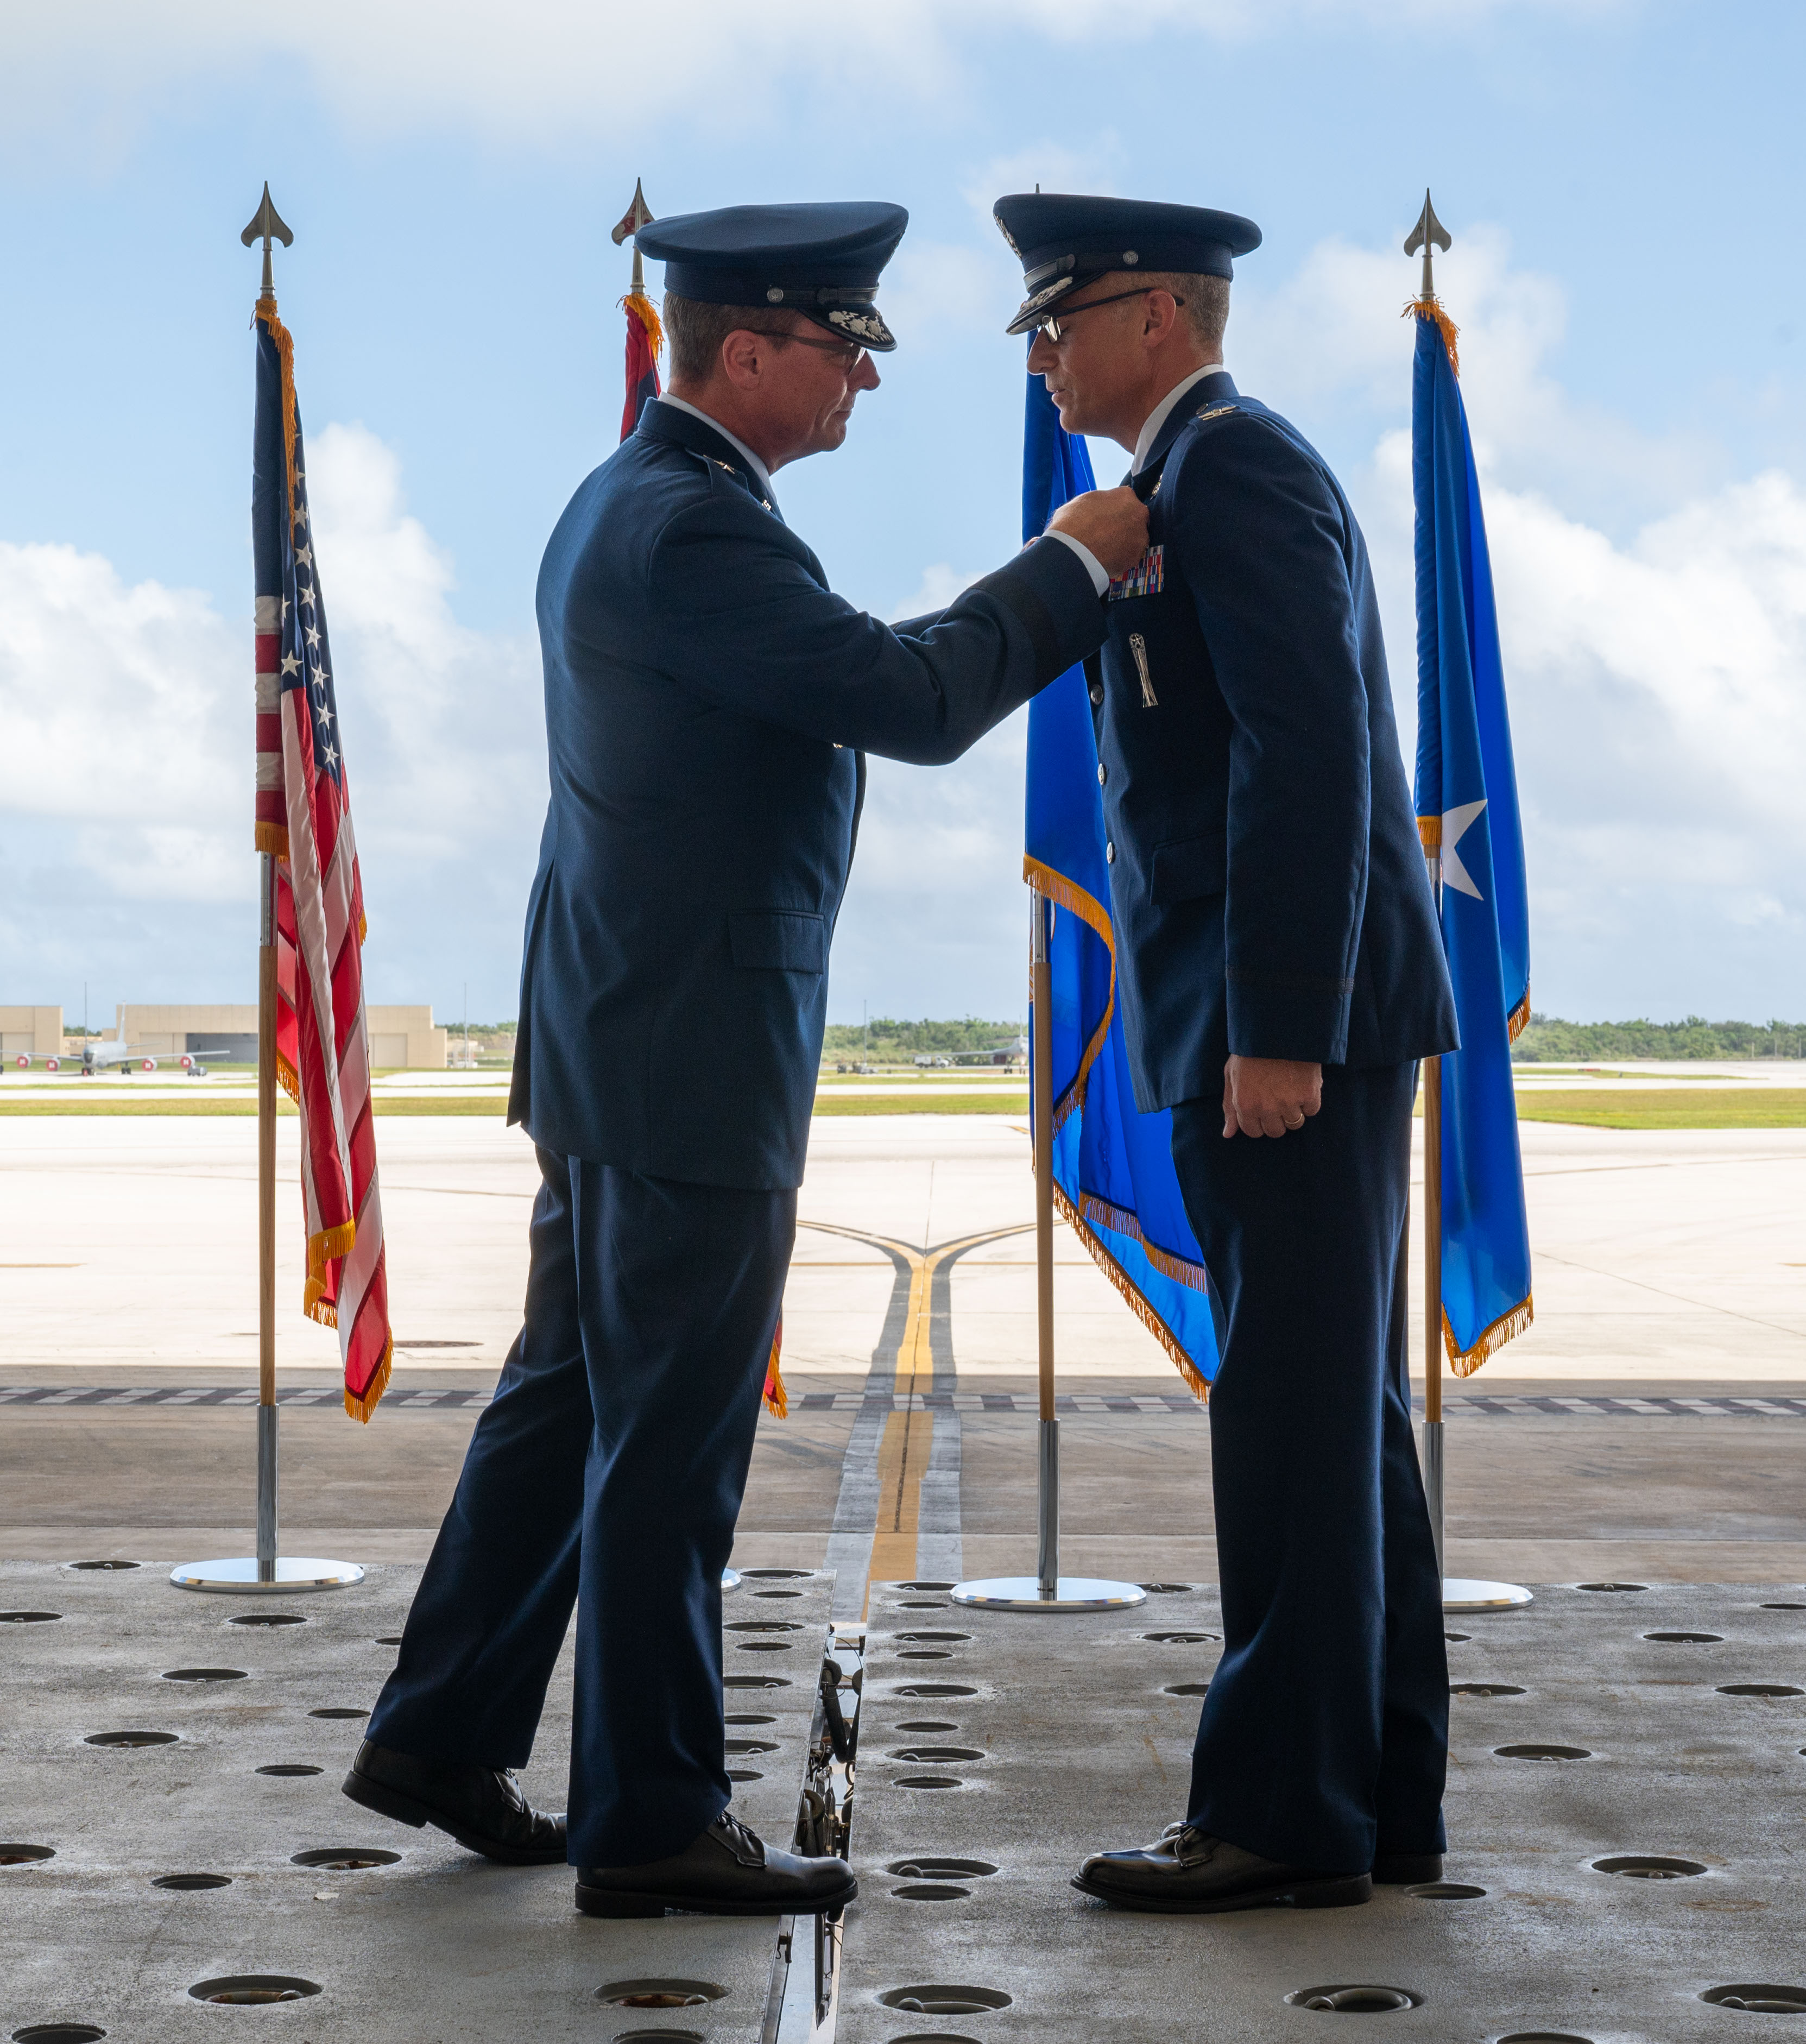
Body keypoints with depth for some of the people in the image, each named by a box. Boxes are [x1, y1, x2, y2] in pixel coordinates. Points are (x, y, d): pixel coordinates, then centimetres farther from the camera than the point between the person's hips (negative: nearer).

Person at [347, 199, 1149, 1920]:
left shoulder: (627, 502, 15)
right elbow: (914, 704, -22)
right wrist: (1073, 564, -11)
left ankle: (438, 1735, 27)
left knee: (571, 1395, 17)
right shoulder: (692, 527, -19)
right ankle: (648, 1821, 9)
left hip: (613, 1038, 11)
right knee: (670, 1438, -2)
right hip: (690, 1053, -11)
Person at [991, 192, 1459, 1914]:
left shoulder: (1232, 463, -9)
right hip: (1258, 1027, 10)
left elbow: (1311, 747, -20)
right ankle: (1378, 1803, 18)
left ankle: (1283, 1811, -1)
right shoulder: (1190, 482, 22)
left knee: (1297, 1416, -7)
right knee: (1335, 1415, 11)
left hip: (1296, 1017, -10)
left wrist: (1280, 1028, -23)